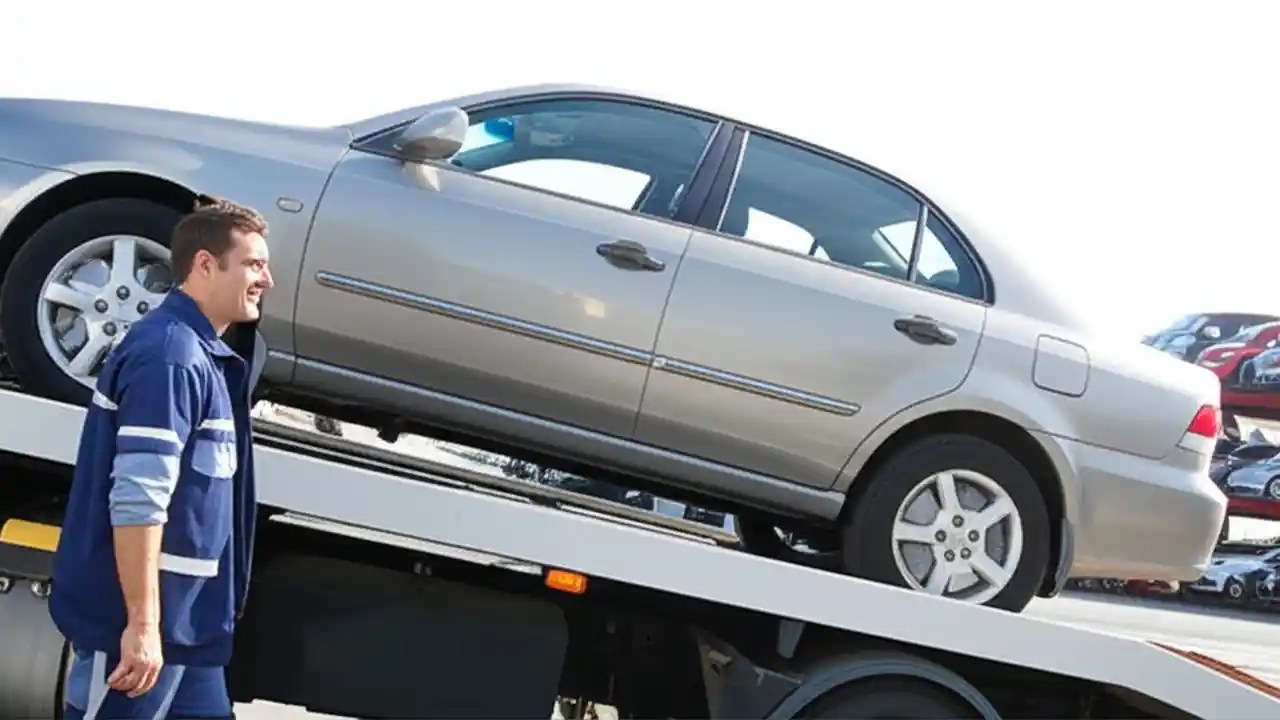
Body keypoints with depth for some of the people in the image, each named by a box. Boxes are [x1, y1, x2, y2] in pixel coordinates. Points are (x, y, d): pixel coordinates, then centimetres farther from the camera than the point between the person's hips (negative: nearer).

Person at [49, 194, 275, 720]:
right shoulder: (171, 355, -18)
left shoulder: (199, 354, 14)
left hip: (184, 620, 10)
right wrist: (143, 622, -25)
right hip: (141, 620, -10)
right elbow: (138, 499, -25)